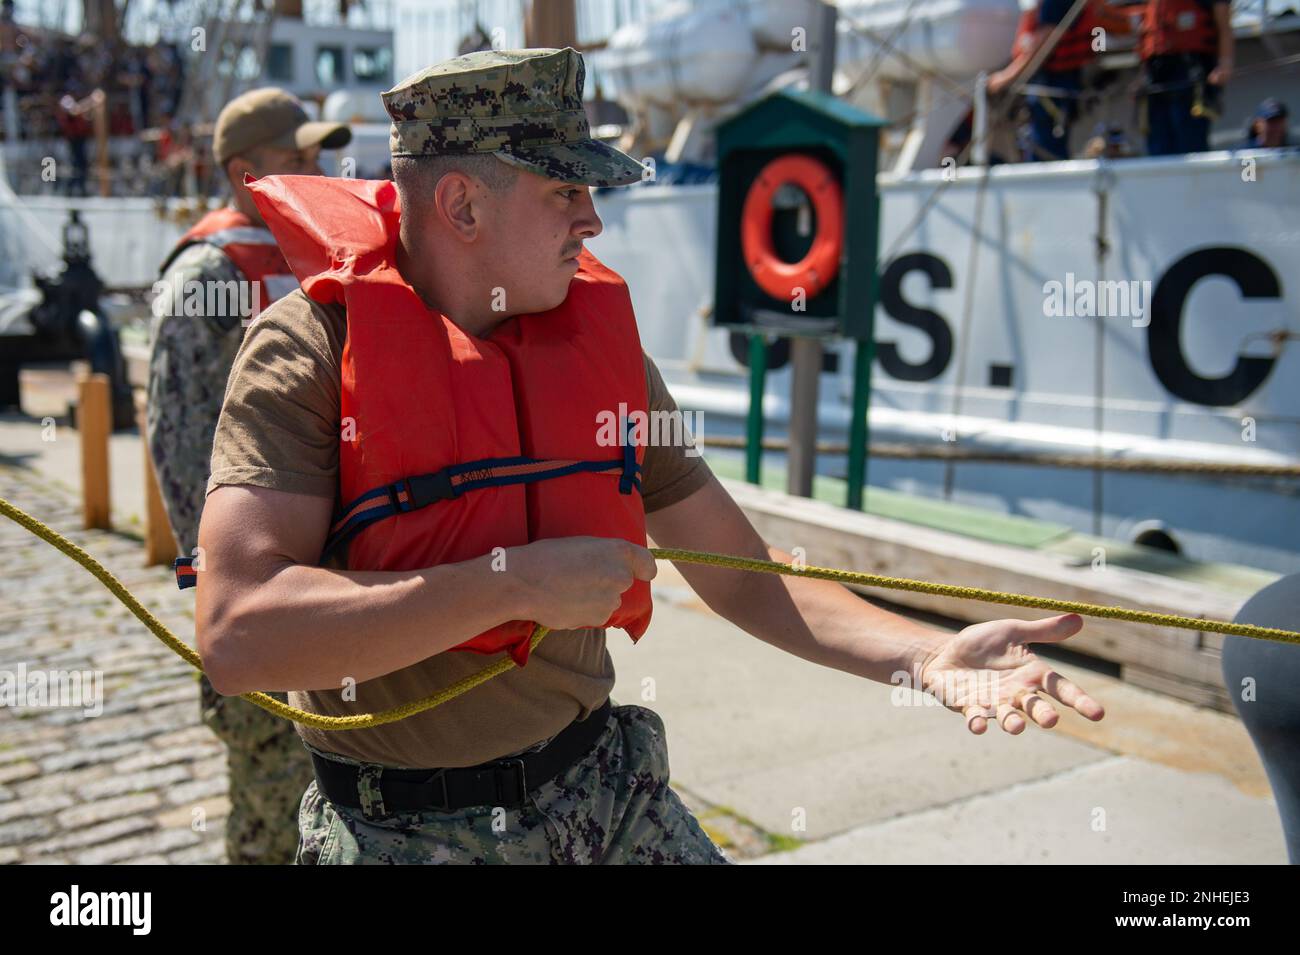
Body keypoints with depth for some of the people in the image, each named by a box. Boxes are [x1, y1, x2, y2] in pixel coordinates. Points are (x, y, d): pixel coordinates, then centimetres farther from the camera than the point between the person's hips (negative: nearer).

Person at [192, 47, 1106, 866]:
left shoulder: (602, 340, 0)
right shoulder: (314, 346, -15)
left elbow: (740, 573, 3)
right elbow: (237, 634, -26)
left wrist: (928, 653, -10)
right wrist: (519, 582, -24)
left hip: (605, 794, 4)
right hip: (404, 831, -4)